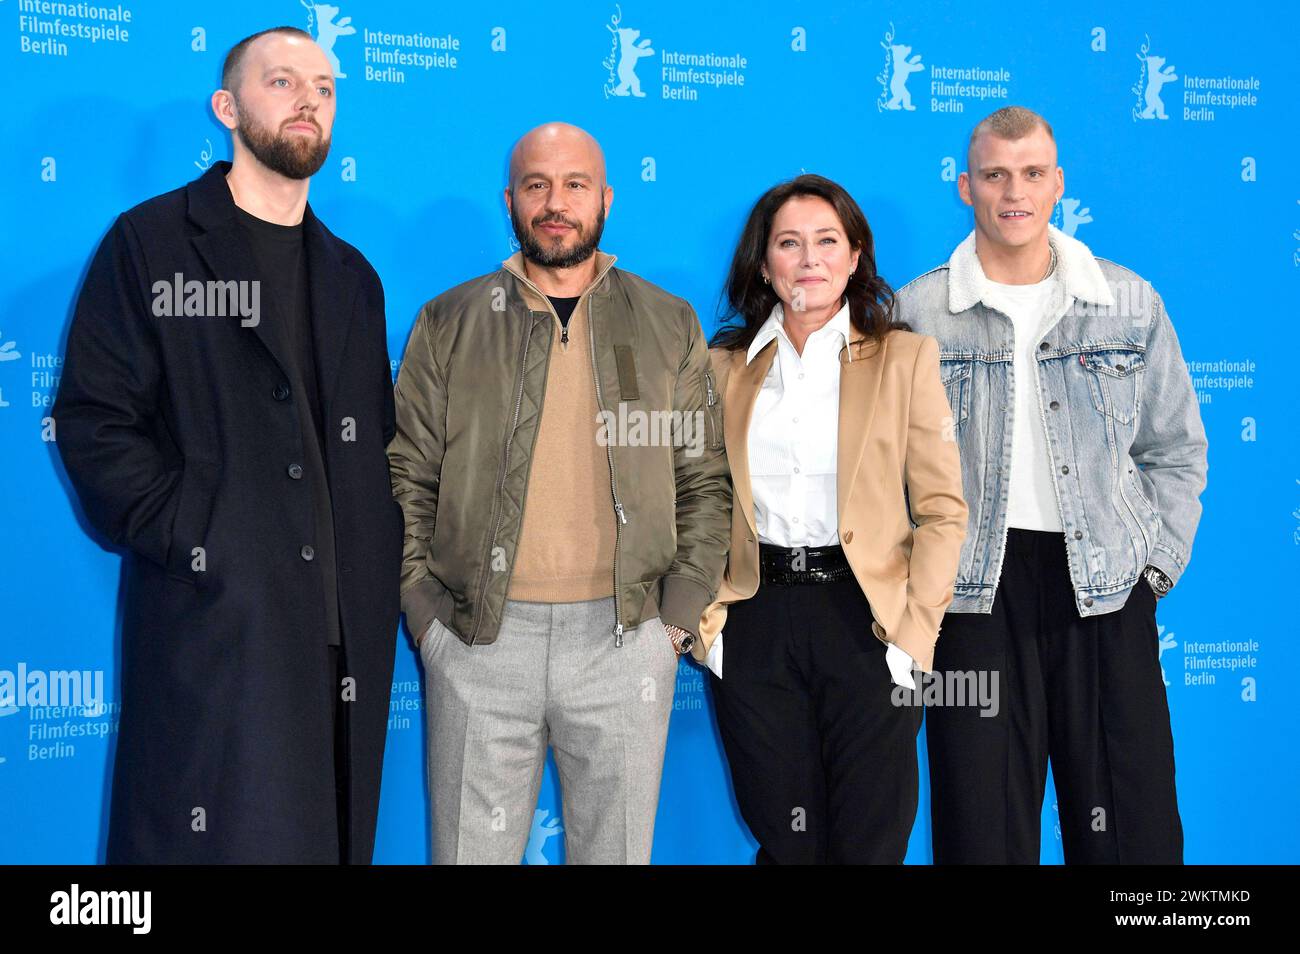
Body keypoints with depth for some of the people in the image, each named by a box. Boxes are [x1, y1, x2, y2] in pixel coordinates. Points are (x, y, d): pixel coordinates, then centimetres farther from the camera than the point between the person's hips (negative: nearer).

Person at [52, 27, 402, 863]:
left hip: (346, 634, 5)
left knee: (332, 836, 9)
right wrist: (185, 539, -13)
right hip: (213, 623, -5)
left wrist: (385, 569, 6)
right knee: (221, 839, -1)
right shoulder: (149, 243, 3)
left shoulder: (352, 276, 19)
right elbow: (95, 419, -4)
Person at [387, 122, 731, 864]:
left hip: (625, 638, 1)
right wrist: (426, 614, -3)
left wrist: (678, 620, -1)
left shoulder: (669, 325, 8)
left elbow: (706, 481, 7)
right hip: (478, 638, 0)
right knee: (472, 847, 6)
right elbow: (408, 482, 6)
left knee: (618, 849, 9)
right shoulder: (448, 325, 7)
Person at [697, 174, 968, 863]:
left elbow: (943, 511, 0)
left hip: (864, 619, -2)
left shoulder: (905, 357, 3)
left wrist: (913, 635, -8)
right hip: (754, 625, 2)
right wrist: (704, 619, -1)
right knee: (785, 841, 10)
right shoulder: (726, 365, 10)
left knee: (869, 844, 4)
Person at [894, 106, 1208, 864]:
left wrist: (1159, 562, 4)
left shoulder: (1132, 304, 7)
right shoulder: (918, 312, 2)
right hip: (976, 597, -1)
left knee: (1133, 829, 4)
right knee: (984, 829, 4)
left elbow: (1177, 450, 13)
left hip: (1109, 595, 2)